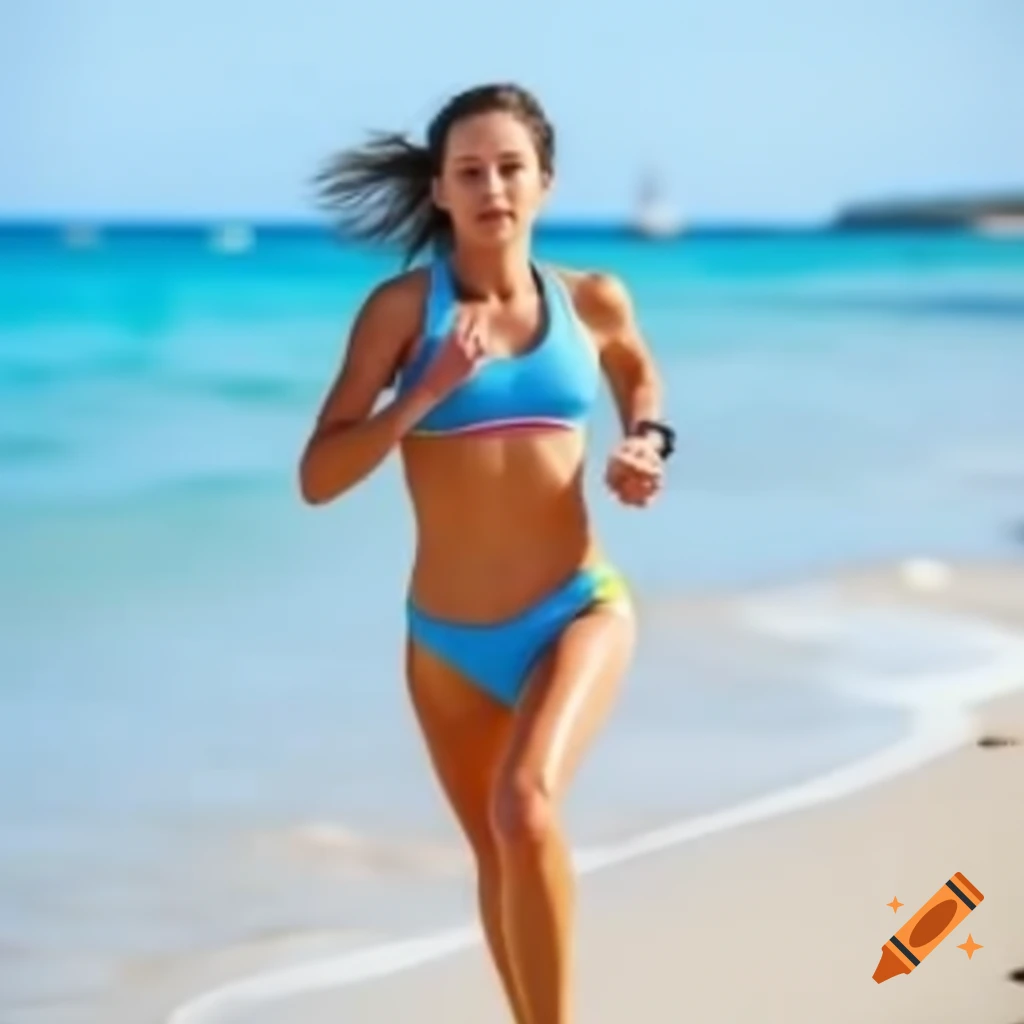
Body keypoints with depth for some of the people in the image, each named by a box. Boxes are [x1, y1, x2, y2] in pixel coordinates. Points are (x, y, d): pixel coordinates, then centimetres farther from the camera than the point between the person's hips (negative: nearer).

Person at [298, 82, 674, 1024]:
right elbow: (318, 478, -11)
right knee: (496, 851, 18)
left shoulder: (593, 300, 0)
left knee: (528, 810, -27)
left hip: (582, 610, -1)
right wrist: (425, 392, -22)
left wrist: (647, 444, 4)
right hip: (449, 639, 1)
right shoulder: (404, 306, -8)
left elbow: (638, 374, 25)